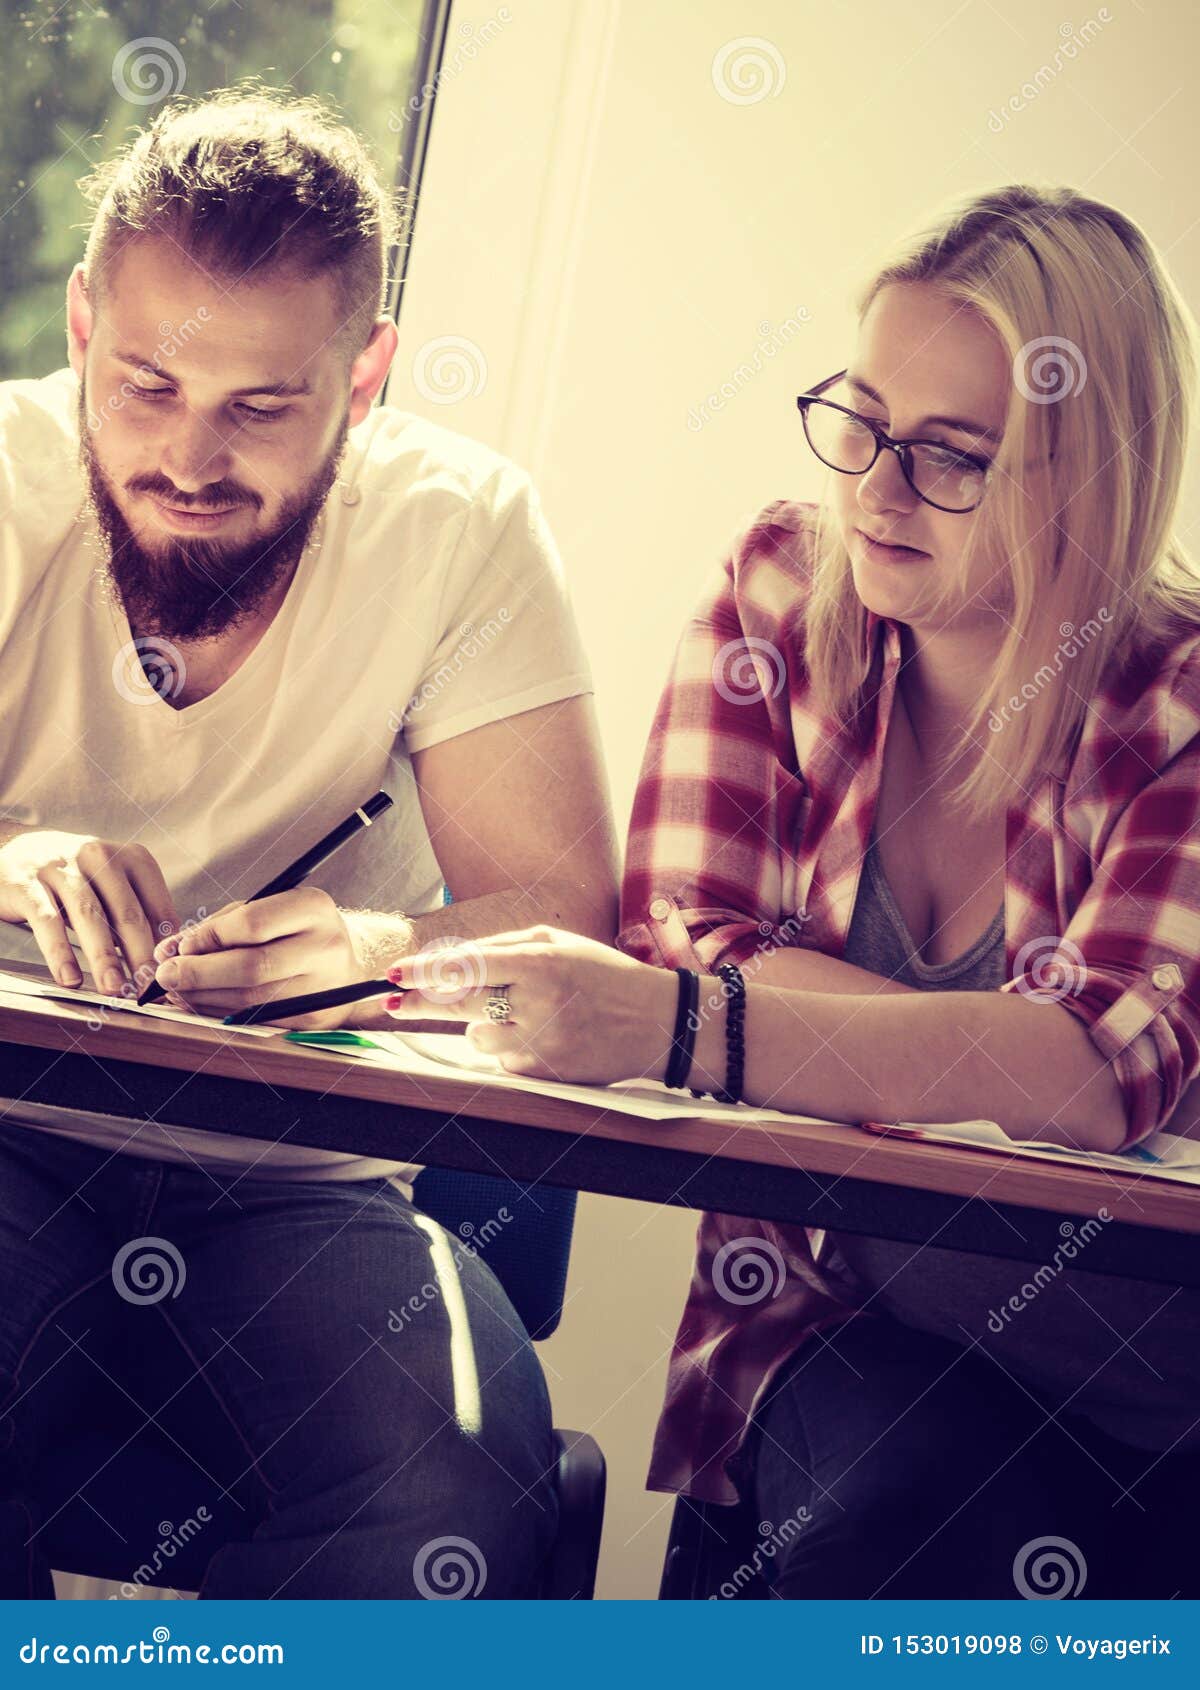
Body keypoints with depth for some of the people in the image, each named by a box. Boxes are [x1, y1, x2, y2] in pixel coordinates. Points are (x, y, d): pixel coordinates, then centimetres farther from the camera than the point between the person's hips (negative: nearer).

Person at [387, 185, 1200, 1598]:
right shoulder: (785, 588, 0)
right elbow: (689, 938, -8)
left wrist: (675, 1031, -36)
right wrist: (1001, 1051, -20)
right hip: (849, 1330, 1)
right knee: (934, 1503, -31)